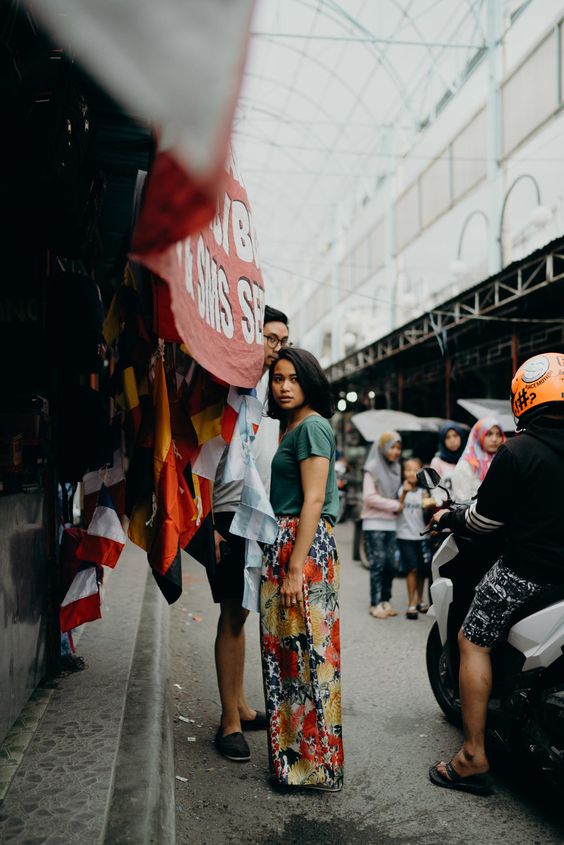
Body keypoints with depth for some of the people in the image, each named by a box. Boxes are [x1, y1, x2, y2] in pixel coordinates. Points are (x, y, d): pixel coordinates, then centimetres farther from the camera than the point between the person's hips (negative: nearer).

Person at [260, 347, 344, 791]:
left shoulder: (312, 426, -9)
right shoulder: (291, 428, 19)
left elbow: (313, 500, -16)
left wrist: (296, 566, -20)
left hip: (305, 546, -10)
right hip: (287, 543, 10)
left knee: (306, 650, -4)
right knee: (285, 649, 14)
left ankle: (314, 762, 6)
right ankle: (294, 750, 26)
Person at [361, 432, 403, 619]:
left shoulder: (396, 468, 14)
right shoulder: (372, 468, -5)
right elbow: (369, 497, -11)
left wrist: (398, 507, -1)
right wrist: (395, 505, -10)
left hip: (391, 523, 6)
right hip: (374, 523, -6)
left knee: (390, 563, 3)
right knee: (378, 563, -8)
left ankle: (385, 600, 13)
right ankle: (376, 603, -3)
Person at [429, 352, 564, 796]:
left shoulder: (517, 452, -14)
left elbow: (483, 520, -8)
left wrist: (447, 518, 11)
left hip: (528, 570, -6)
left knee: (474, 642, 8)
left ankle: (474, 757, 8)